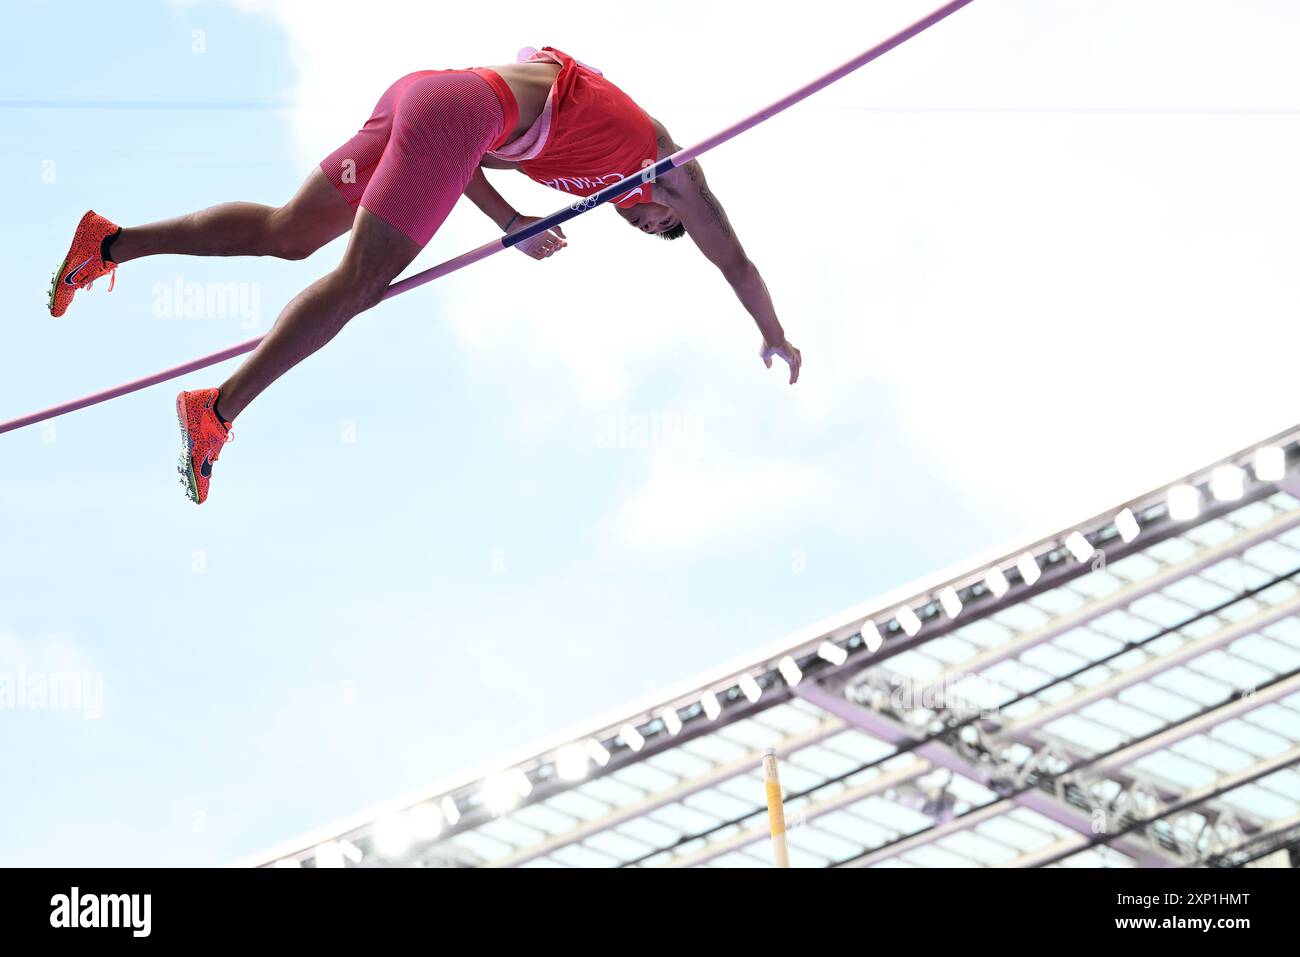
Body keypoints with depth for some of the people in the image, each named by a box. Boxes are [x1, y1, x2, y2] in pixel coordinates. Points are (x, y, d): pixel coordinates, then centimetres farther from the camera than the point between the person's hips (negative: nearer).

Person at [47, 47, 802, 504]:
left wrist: (509, 222, 27)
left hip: (419, 94, 8)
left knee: (286, 234, 8)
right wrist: (776, 336, 38)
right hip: (456, 112, -8)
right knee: (358, 283, -13)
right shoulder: (670, 164, 17)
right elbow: (733, 259, 26)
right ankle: (218, 412, -22)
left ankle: (111, 244, 1)